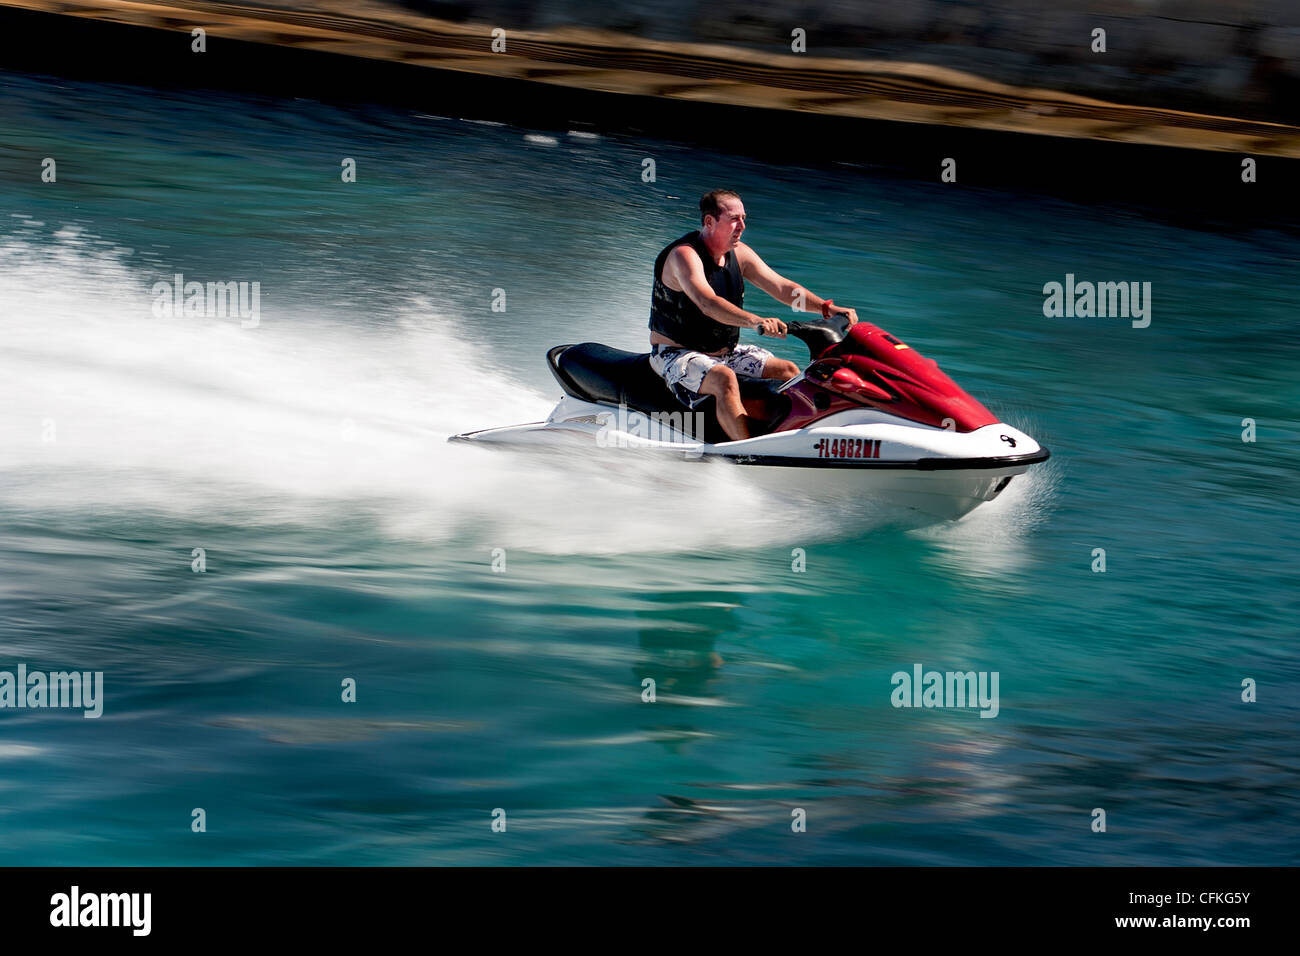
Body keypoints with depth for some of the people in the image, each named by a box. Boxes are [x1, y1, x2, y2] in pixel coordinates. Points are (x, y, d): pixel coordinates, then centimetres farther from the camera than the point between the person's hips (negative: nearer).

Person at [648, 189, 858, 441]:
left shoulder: (738, 253, 4)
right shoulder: (684, 255, -21)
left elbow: (780, 286, 2)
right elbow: (708, 303, -38)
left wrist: (827, 307, -14)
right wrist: (757, 322, -53)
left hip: (725, 352, 9)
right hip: (677, 354, -9)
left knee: (788, 371, -2)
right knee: (725, 380, -36)